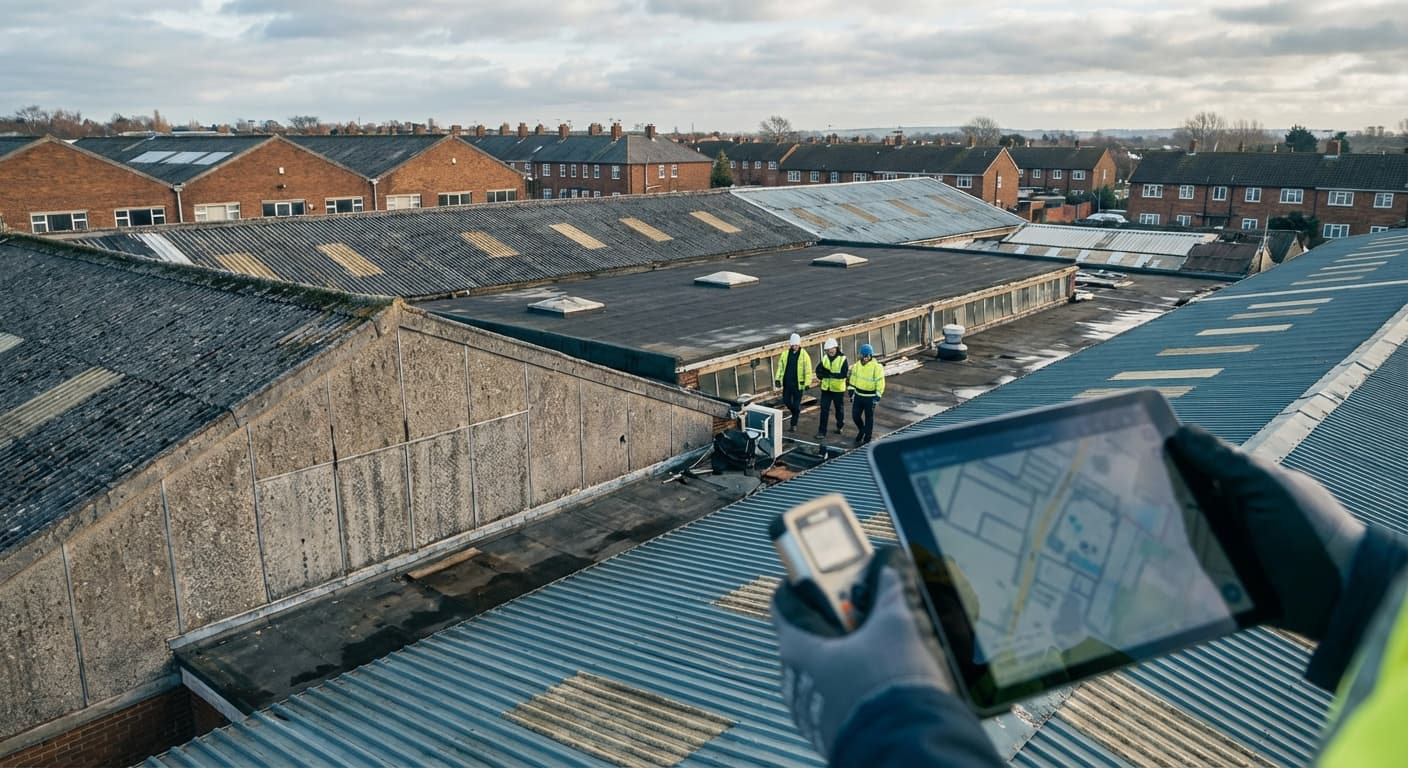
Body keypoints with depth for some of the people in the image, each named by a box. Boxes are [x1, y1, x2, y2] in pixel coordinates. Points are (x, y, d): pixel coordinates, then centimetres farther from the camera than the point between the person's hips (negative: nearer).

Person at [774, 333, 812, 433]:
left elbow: (808, 371, -7)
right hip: (787, 383, 4)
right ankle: (797, 413, 37)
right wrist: (777, 378, -2)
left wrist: (807, 383, -14)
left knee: (796, 404, 1)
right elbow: (780, 367, 8)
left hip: (798, 384, -4)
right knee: (786, 402, 10)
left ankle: (793, 424, 9)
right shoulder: (785, 354, 3)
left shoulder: (804, 355, -8)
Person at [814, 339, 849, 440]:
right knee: (824, 410, -2)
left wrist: (828, 374, -25)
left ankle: (840, 426, 39)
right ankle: (822, 432, 0)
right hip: (826, 388, 3)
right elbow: (819, 372, -2)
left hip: (838, 389, -3)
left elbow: (844, 374, -22)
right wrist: (834, 375, -19)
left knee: (839, 408, 16)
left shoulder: (842, 359, -12)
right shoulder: (824, 358, 3)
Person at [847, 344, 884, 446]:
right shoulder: (857, 365, 0)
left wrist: (877, 398, -14)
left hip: (870, 397, -5)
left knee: (869, 419, 6)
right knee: (855, 416, 9)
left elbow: (880, 384, -13)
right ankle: (861, 430, 38)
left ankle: (867, 439, 18)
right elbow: (852, 379, 10)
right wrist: (851, 392, 7)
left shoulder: (877, 367, -15)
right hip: (858, 396, 5)